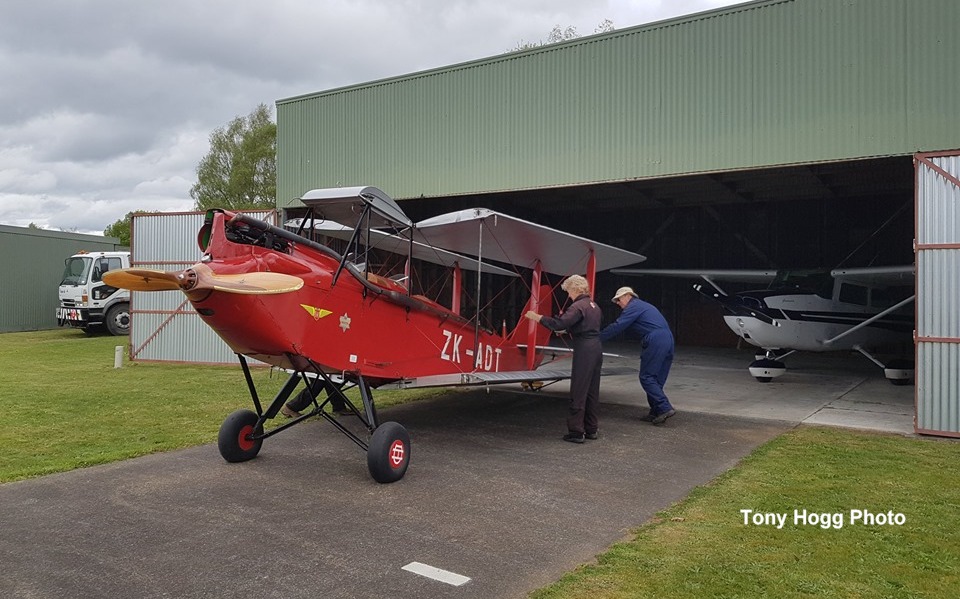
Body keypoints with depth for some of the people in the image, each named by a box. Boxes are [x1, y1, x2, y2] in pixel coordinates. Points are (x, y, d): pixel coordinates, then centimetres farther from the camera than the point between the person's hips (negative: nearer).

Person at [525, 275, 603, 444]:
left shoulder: (578, 306, -12)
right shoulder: (594, 306, 16)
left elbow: (559, 323, -22)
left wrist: (537, 317, -14)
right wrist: (567, 328, 24)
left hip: (584, 350, -9)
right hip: (596, 348, 9)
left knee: (578, 392, -4)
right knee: (592, 391, 14)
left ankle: (576, 431, -2)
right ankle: (591, 429, 21)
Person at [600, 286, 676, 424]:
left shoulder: (633, 306, 1)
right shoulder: (643, 306, 31)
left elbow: (617, 327, -7)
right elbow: (629, 330, 30)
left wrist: (597, 338, -2)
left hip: (655, 342, -9)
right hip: (668, 340, 9)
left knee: (646, 377, -5)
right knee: (657, 379, 12)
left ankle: (665, 408, -14)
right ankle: (655, 412, 12)